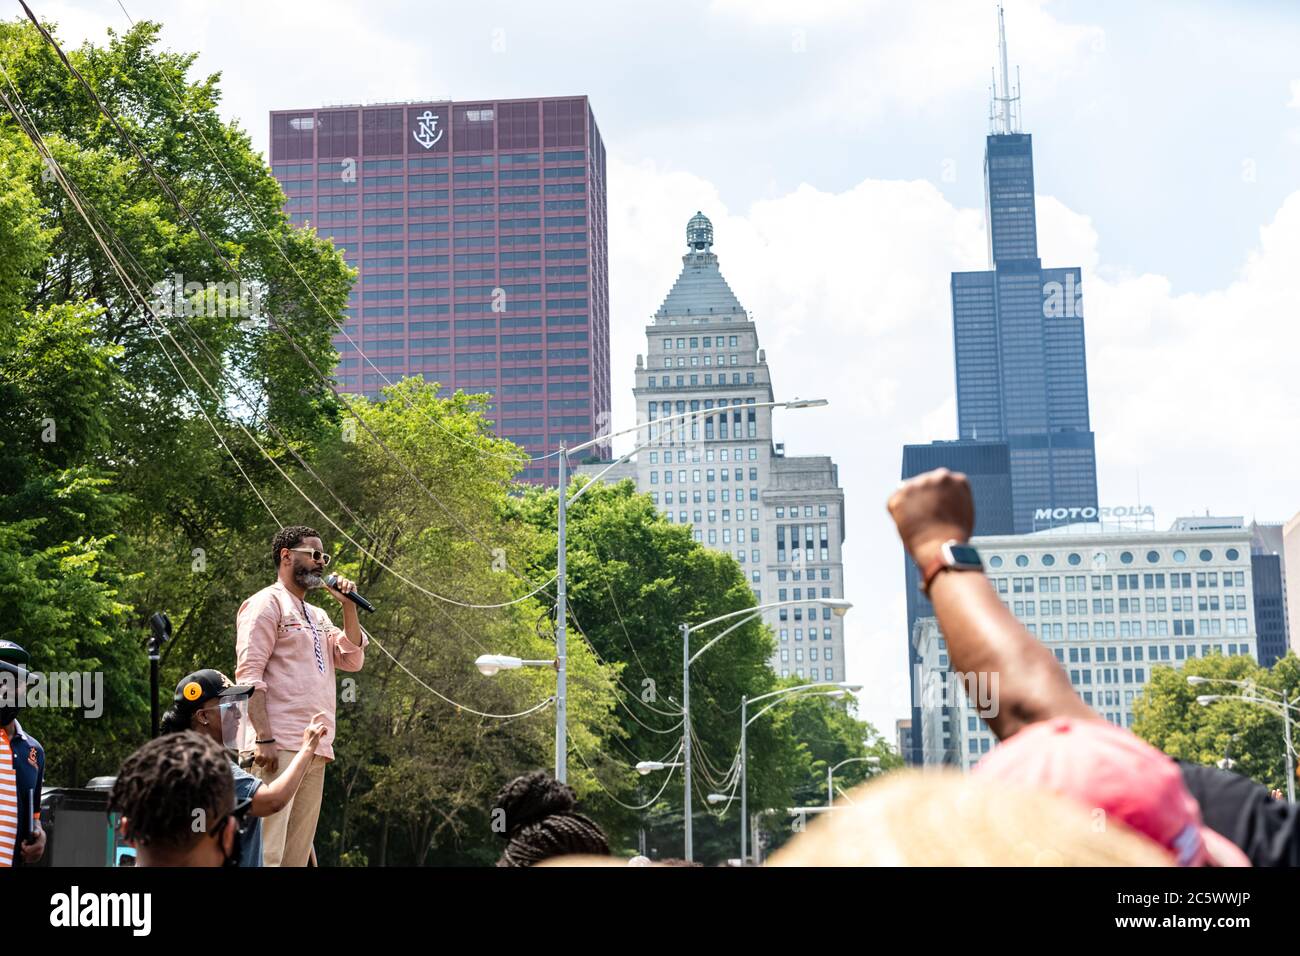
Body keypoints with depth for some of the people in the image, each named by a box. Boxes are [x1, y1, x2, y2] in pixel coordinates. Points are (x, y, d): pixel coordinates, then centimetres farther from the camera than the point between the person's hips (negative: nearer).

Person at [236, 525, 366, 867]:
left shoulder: (318, 616, 24)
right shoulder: (267, 603, -1)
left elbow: (352, 659, 16)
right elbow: (249, 674, -10)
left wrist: (348, 606, 8)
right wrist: (263, 739, -19)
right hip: (279, 746, -8)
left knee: (298, 852, 6)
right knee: (268, 850, -14)